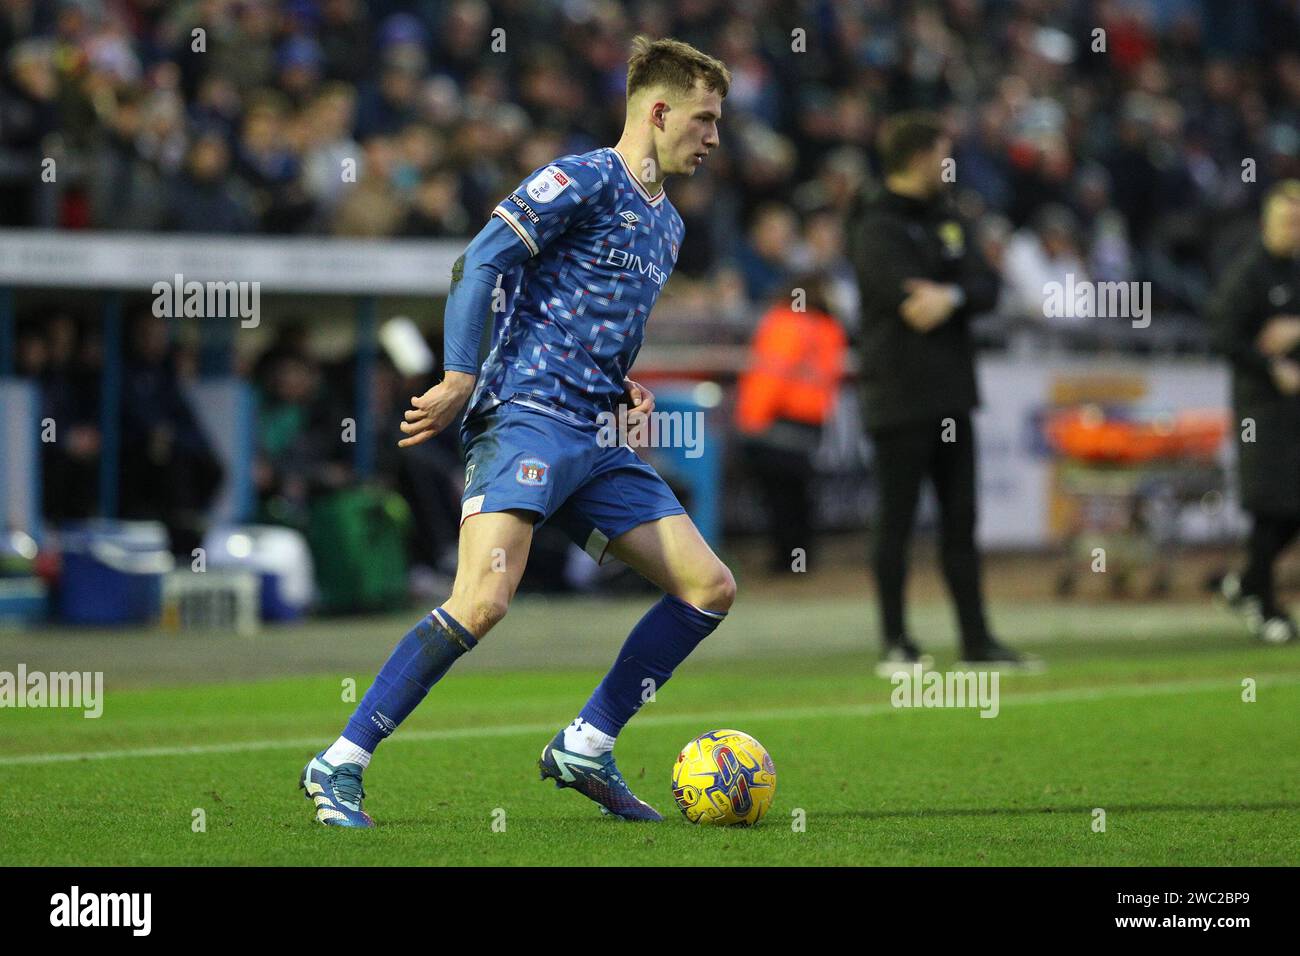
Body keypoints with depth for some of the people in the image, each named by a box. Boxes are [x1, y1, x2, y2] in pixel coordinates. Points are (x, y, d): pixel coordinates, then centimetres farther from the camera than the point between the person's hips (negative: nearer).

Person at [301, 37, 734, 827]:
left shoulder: (668, 225, 23)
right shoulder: (586, 179, -4)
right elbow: (481, 262, -11)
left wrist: (626, 389, 13)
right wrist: (462, 376, -18)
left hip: (599, 439, 9)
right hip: (528, 415, -9)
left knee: (711, 589, 2)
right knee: (484, 600, -24)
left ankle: (584, 749, 9)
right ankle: (339, 765, -16)